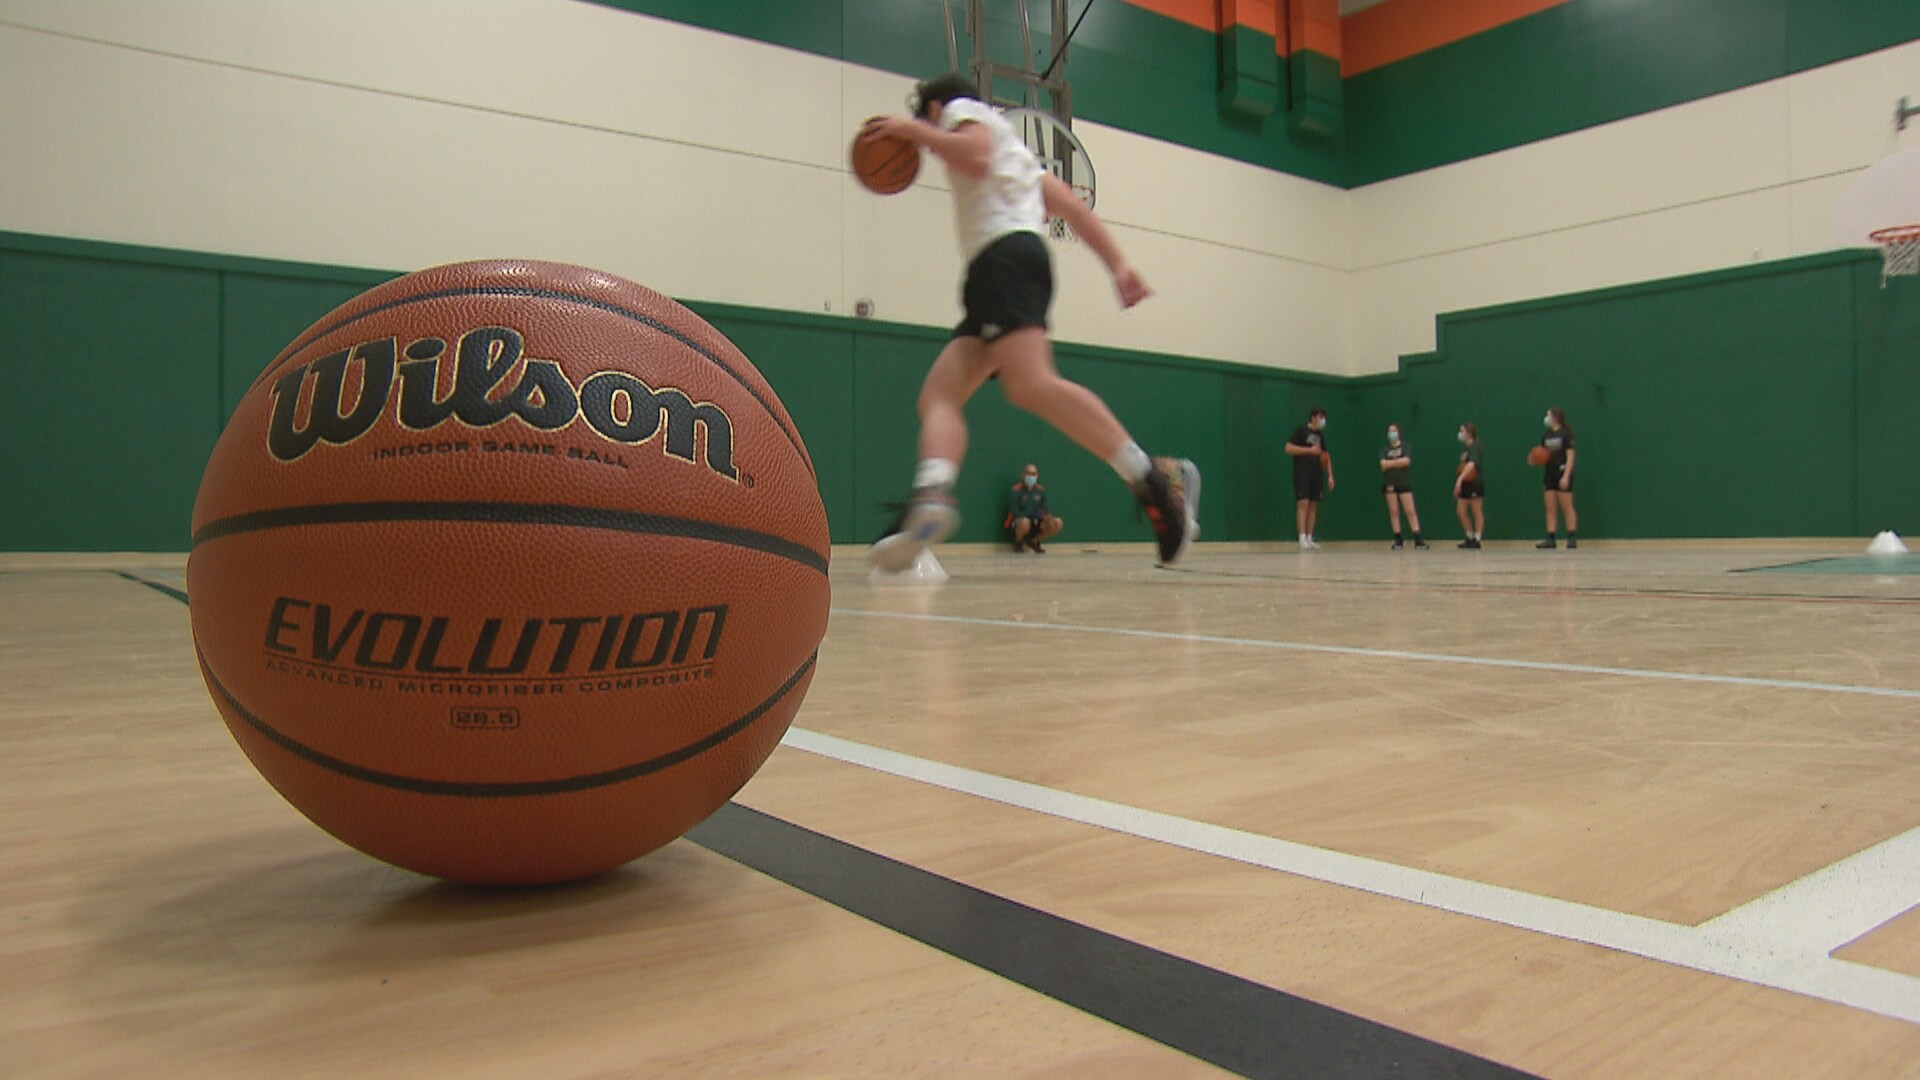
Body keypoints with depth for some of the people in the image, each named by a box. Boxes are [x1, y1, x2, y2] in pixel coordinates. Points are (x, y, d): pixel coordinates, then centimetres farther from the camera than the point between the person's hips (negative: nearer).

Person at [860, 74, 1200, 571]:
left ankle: (1155, 479, -34)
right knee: (939, 394, -3)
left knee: (1032, 385, -28)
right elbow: (1073, 206, 26)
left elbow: (975, 156, -9)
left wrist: (913, 131, 3)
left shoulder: (961, 110, 17)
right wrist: (1119, 265, 16)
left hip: (1005, 254, -9)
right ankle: (930, 500, -28)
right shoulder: (1009, 145, 39)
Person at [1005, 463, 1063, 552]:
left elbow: (1045, 508, 4)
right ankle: (1018, 543, -5)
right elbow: (1015, 512, -15)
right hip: (1016, 524, -5)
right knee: (1025, 522, -42)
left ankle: (1034, 541, 9)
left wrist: (1048, 516, -19)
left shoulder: (1041, 490, 6)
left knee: (1059, 523, -13)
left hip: (1034, 524, 5)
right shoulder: (1015, 491, -11)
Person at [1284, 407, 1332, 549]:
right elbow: (1289, 448, -10)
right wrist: (1310, 450, -15)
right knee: (1303, 503, -14)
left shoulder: (1320, 436, 17)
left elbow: (1326, 456, 22)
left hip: (1316, 474, 7)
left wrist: (1330, 475, 13)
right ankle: (1302, 539, -15)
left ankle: (1309, 539, 8)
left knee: (1313, 505, 4)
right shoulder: (1301, 430, -2)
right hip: (1302, 473, -7)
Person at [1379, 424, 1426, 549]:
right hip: (1390, 484, 2)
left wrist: (1390, 463, -10)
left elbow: (1406, 461, -14)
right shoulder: (1384, 449, 7)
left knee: (1411, 511, -7)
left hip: (1404, 483, -2)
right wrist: (1399, 461, -11)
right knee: (1394, 512, 2)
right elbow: (1383, 464, -8)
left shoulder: (1405, 446, 2)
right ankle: (1398, 540, 7)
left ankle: (1418, 540, -11)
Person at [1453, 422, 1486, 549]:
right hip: (1465, 484, 9)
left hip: (1475, 484, -9)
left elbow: (1471, 464, -27)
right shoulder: (1466, 449, 15)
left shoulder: (1474, 447, -12)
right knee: (1461, 510, 7)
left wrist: (1460, 478, -35)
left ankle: (1477, 540, 2)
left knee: (1477, 512, -2)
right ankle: (1470, 538, 17)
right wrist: (1458, 485, 16)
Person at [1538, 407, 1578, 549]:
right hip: (1550, 473, 7)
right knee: (1550, 509, 4)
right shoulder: (1546, 436, 12)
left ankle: (1572, 538, 2)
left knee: (1567, 508, -3)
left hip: (1562, 473, -7)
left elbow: (1570, 456, -12)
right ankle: (1550, 539, 4)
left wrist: (1566, 476, -19)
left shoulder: (1566, 434, -8)